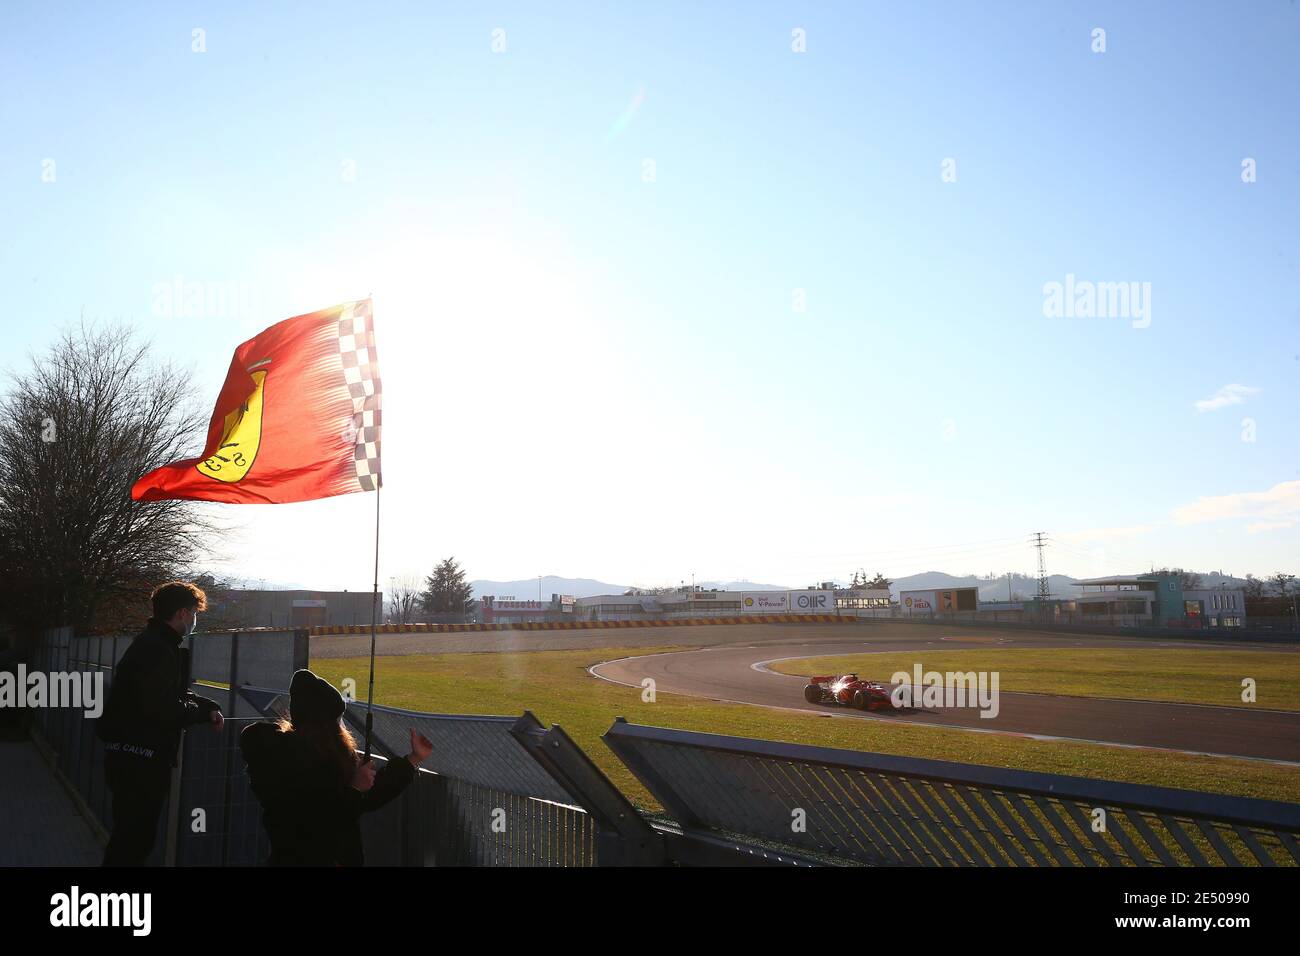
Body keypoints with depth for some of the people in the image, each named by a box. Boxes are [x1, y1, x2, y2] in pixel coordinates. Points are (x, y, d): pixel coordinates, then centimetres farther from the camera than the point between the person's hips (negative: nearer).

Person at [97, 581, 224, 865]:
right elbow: (164, 709, -23)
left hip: (134, 759, 10)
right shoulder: (156, 650, -19)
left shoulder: (153, 643, 15)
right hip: (140, 761, -10)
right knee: (132, 841, -2)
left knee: (132, 837, 17)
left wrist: (209, 706, 6)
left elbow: (172, 693, 20)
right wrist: (203, 712, -6)